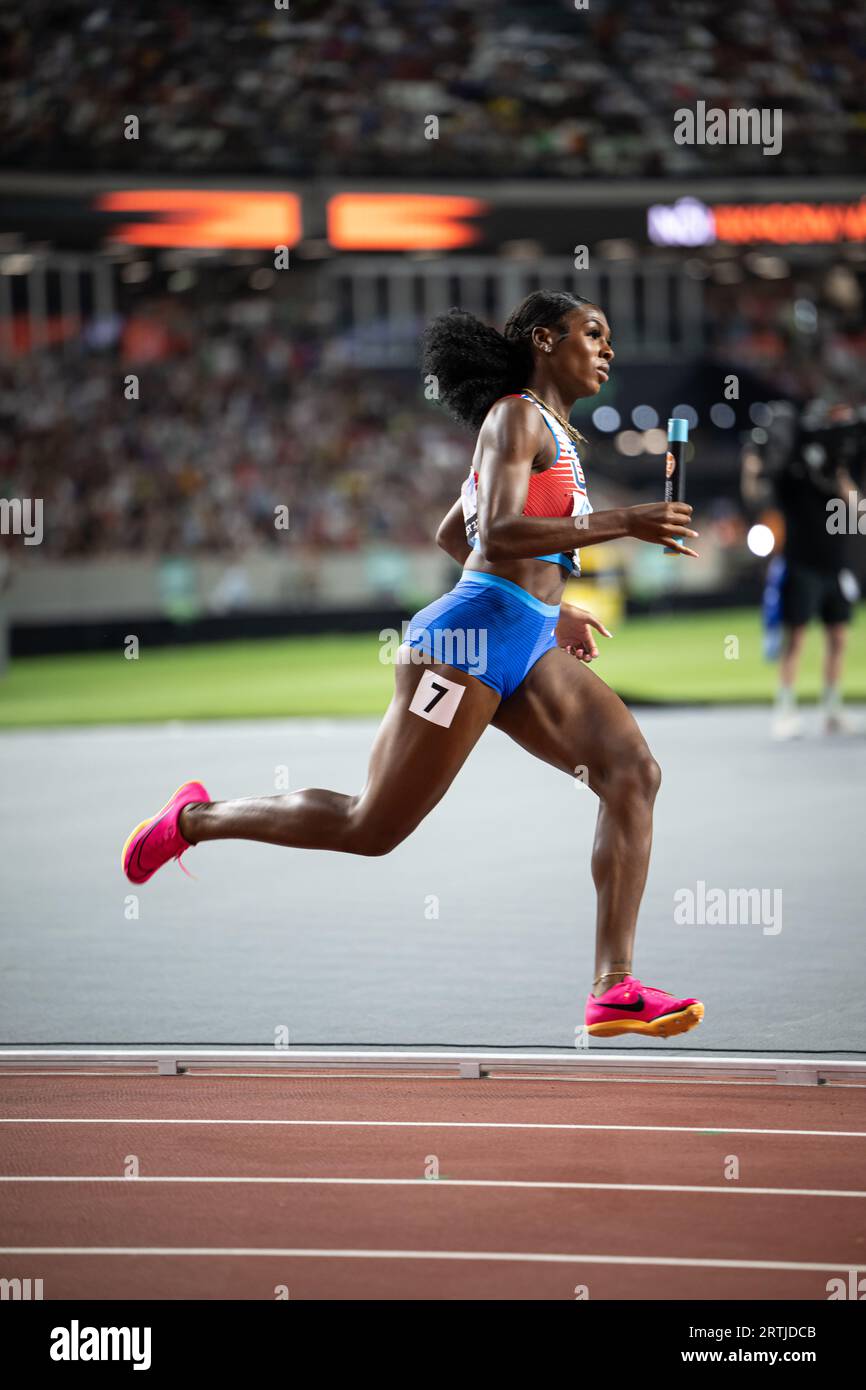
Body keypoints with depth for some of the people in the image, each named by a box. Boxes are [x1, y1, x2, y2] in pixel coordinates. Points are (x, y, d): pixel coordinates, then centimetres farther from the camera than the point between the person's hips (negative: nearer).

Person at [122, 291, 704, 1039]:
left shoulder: (549, 432, 23)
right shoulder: (516, 417, -5)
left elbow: (452, 532, 31)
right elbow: (499, 534, -20)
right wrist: (623, 522, -21)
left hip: (529, 650, 9)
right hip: (472, 638, -9)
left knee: (634, 771, -12)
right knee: (373, 827, -3)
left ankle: (615, 987, -19)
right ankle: (196, 817, 18)